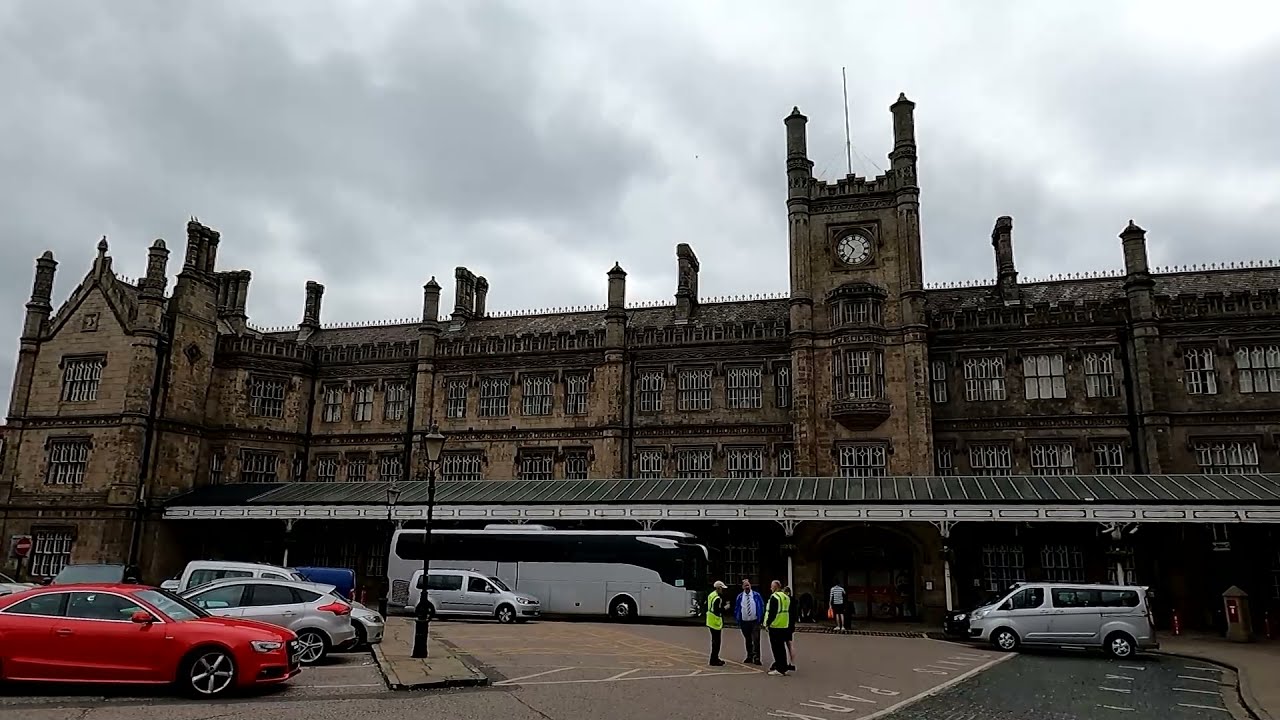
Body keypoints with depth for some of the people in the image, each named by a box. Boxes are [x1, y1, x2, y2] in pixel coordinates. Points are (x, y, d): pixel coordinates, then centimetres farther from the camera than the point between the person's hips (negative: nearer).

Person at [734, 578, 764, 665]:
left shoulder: (756, 595, -3)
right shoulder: (740, 597, 1)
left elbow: (762, 606, 1)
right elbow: (736, 609, 7)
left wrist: (761, 618, -2)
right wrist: (738, 620, 4)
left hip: (755, 621, -2)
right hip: (744, 621, 3)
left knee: (756, 640, -10)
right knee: (747, 640, 13)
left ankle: (756, 658, -9)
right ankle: (749, 657, 25)